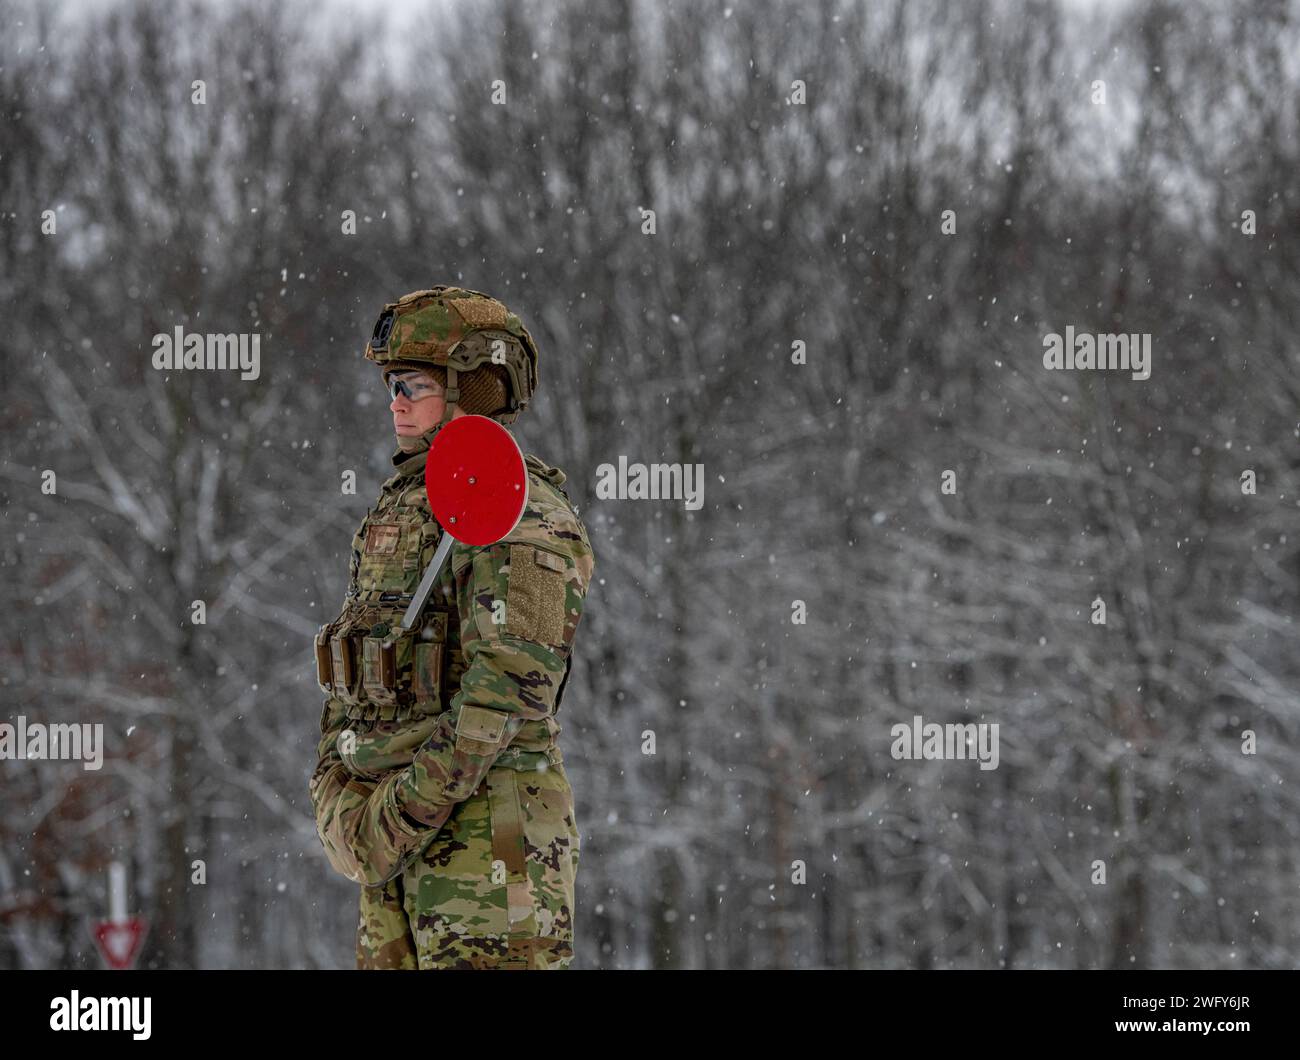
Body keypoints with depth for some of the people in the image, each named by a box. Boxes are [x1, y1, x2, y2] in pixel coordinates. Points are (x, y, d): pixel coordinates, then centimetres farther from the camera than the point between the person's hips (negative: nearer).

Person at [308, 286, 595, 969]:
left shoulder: (523, 517, -12)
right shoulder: (403, 511, 18)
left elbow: (510, 685, -22)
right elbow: (350, 675, 20)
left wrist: (403, 814, -22)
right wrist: (336, 797, 4)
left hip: (490, 828, -9)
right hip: (406, 836, 9)